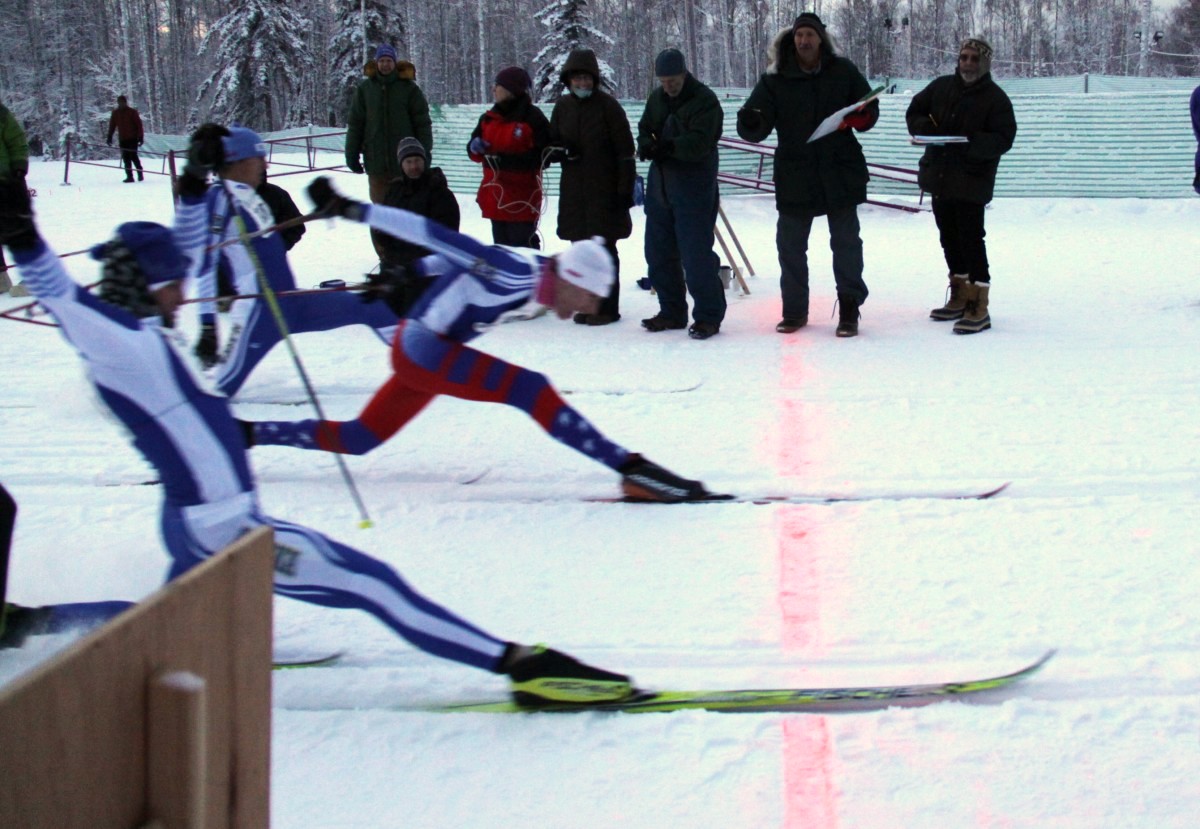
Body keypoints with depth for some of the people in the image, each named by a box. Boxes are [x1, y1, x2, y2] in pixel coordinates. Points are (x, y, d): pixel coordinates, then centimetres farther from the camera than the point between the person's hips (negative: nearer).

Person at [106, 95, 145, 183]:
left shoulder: (132, 112, -1)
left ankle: (140, 173, 8)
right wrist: (109, 137, 7)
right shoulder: (115, 113, 9)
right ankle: (129, 176, 3)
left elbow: (139, 124, -2)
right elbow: (112, 126, 12)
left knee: (133, 156, -8)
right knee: (126, 158, 0)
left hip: (132, 138, -4)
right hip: (122, 139, 4)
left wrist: (141, 137, -7)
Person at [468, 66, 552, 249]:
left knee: (522, 244, -7)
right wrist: (476, 147, -8)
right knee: (501, 242, 13)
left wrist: (509, 160, -21)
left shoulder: (532, 117, -8)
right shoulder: (489, 118, 11)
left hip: (522, 198, -7)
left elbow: (543, 155, -15)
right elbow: (475, 153, 17)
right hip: (495, 197, 7)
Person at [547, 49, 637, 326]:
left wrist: (626, 188, -11)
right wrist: (561, 151, -5)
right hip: (573, 189, 5)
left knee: (604, 248, -1)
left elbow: (625, 150, -7)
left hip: (604, 189, -5)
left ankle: (608, 307, 5)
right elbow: (552, 144, 19)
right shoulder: (562, 106, 8)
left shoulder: (608, 105, -7)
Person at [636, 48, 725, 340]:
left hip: (694, 187, -8)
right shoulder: (657, 99, 12)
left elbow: (700, 141, -22)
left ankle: (708, 315, -1)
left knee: (696, 255, -10)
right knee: (658, 252, 12)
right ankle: (671, 311, 24)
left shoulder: (704, 101, -11)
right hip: (660, 184, 8)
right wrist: (646, 145, -11)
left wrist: (670, 146, -36)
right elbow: (644, 130, 13)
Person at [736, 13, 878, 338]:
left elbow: (869, 109, 9)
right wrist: (750, 123, -34)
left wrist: (859, 119, -14)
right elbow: (759, 125, -11)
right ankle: (794, 310, 21)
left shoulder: (843, 71, 0)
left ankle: (849, 309, 16)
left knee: (846, 243, 5)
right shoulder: (775, 79, -3)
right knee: (790, 244, 7)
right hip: (794, 175, 0)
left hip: (840, 172, 0)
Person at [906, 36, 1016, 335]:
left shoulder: (995, 97, -6)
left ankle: (979, 307, -10)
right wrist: (925, 128, -7)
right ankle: (960, 297, 28)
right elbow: (914, 112, 16)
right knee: (949, 238, 15)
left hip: (972, 182, -6)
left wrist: (972, 143, -29)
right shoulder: (941, 87, 8)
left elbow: (1003, 139, -12)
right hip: (939, 176, 6)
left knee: (971, 239, -11)